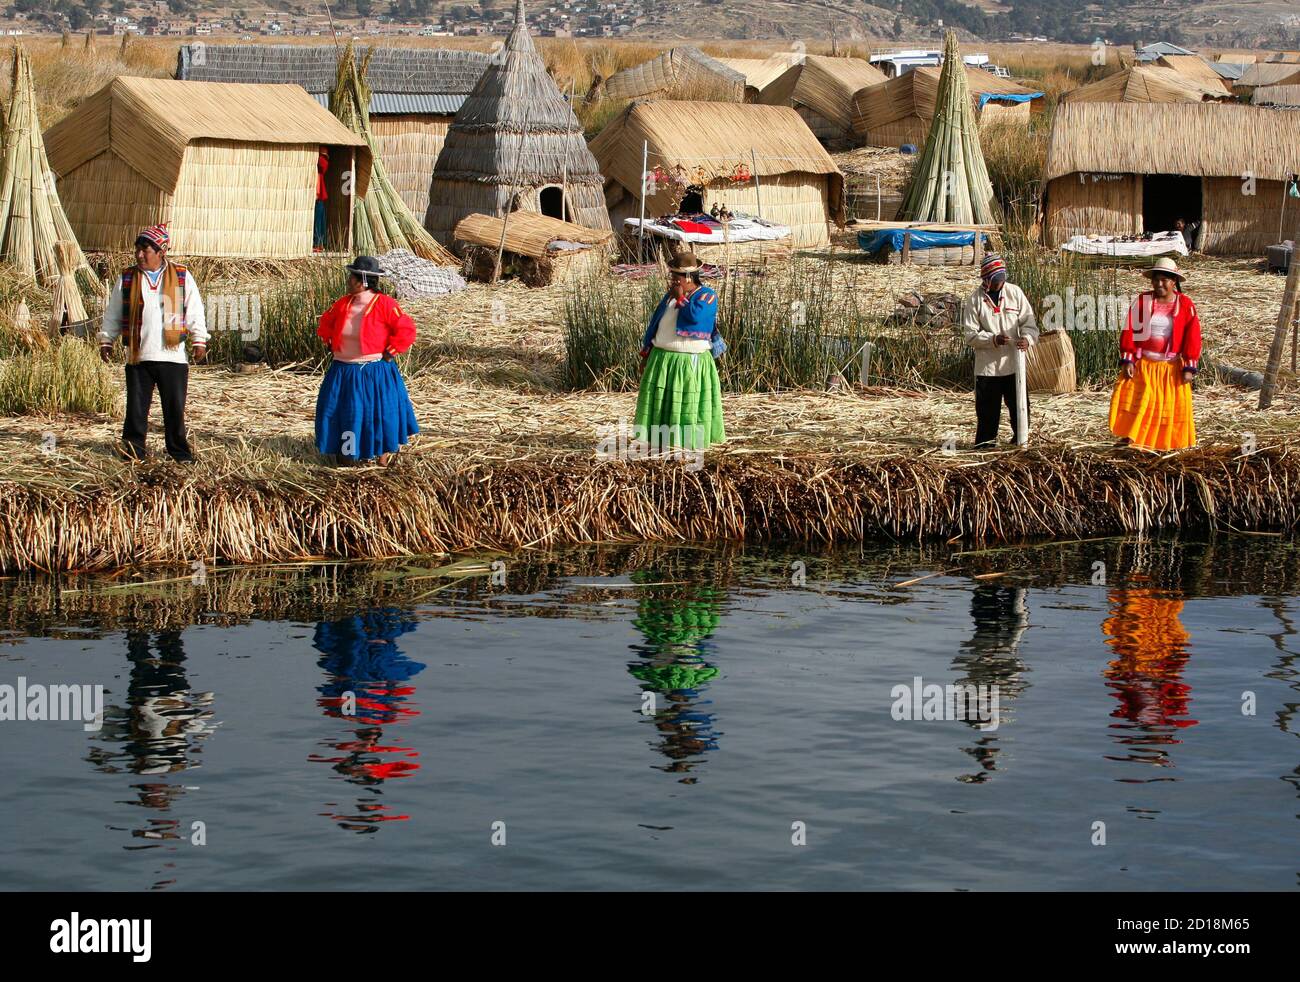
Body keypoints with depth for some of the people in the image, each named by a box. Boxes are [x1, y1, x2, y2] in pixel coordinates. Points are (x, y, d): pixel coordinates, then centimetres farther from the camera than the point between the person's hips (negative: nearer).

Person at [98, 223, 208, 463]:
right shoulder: (127, 279, 7)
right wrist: (106, 341, 7)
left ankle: (179, 452, 13)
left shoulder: (182, 277, 5)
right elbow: (112, 314, 13)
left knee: (175, 408, 3)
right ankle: (133, 450, 12)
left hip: (172, 355, -1)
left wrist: (199, 342, 0)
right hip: (137, 356, 1)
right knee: (136, 407, 2)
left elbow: (195, 312, 7)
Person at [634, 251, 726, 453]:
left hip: (690, 362, -6)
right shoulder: (670, 295, 13)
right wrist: (646, 353, 13)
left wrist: (681, 298, -13)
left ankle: (693, 446, 2)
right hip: (662, 358, 6)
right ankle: (658, 443, 11)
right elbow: (655, 324, 16)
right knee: (659, 403, 5)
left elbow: (694, 316, -27)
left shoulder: (707, 296, -7)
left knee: (689, 405, -3)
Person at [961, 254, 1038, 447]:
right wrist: (993, 339, -21)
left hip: (1013, 362, 2)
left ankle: (1021, 438, 20)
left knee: (1019, 404, 5)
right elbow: (970, 334, -5)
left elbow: (1028, 321, 1)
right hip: (987, 365, -1)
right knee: (987, 409, 3)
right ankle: (985, 443, 15)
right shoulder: (975, 300, -3)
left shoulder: (1015, 292, 2)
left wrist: (1027, 338, -20)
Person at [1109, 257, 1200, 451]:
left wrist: (1189, 367, -5)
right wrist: (1127, 360, -8)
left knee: (1172, 405, 4)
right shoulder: (1142, 301, -1)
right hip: (1143, 364, 0)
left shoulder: (1185, 304, -1)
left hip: (1172, 368, 0)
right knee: (1135, 400, -12)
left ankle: (1170, 443, 14)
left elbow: (1192, 337, -1)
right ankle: (1128, 438, -11)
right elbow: (1130, 331, -2)